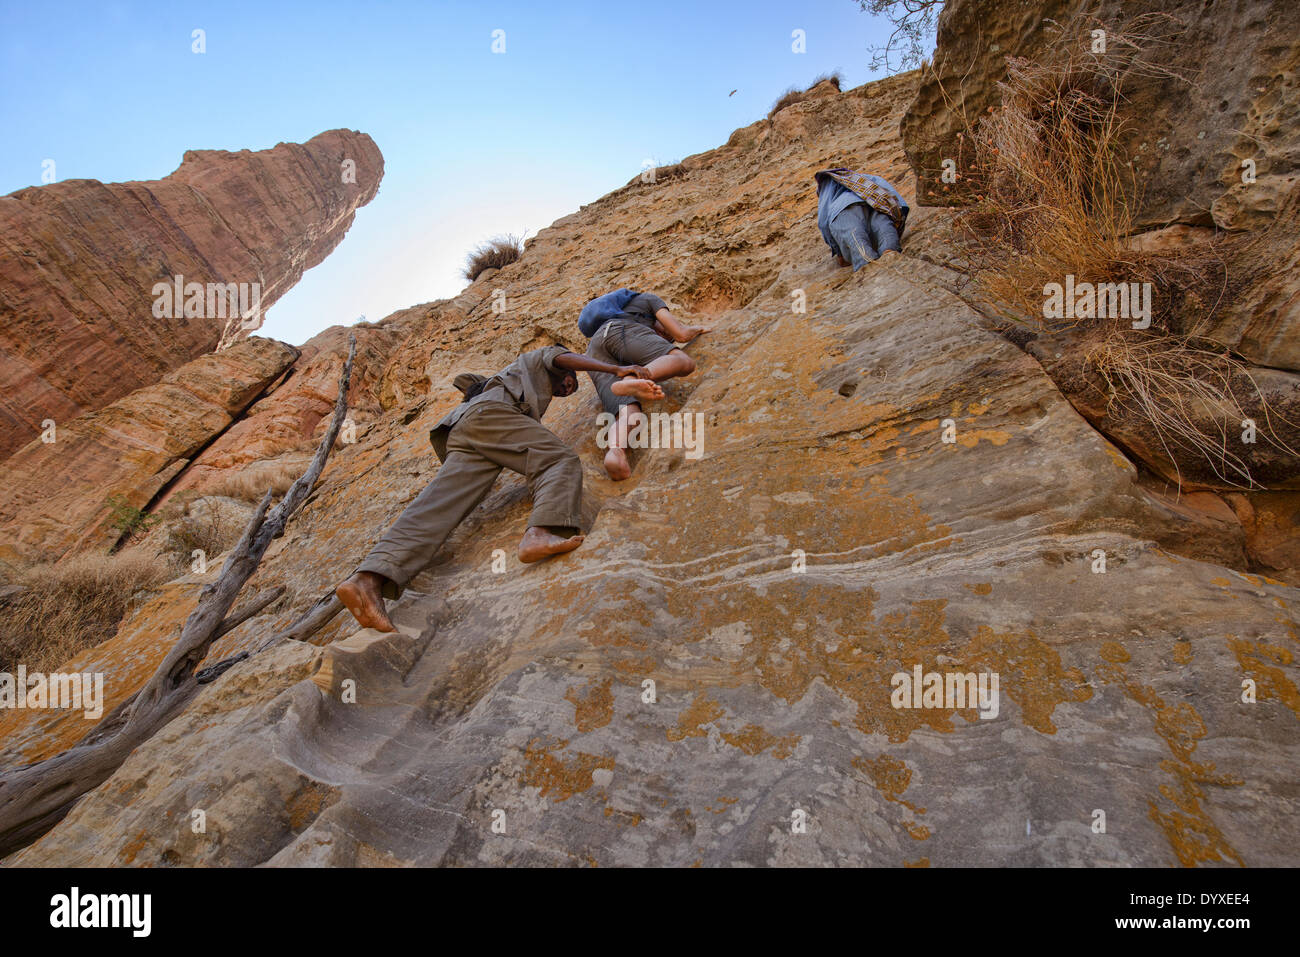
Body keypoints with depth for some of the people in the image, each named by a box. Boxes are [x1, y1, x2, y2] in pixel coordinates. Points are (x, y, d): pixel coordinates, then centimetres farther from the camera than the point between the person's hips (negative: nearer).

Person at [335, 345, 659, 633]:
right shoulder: (543, 358, 29)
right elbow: (566, 357, 8)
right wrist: (617, 369, -2)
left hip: (460, 435, 7)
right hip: (489, 412, -7)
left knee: (438, 505, -15)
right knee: (561, 461, -16)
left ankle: (368, 578, -36)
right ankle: (543, 532, -48)